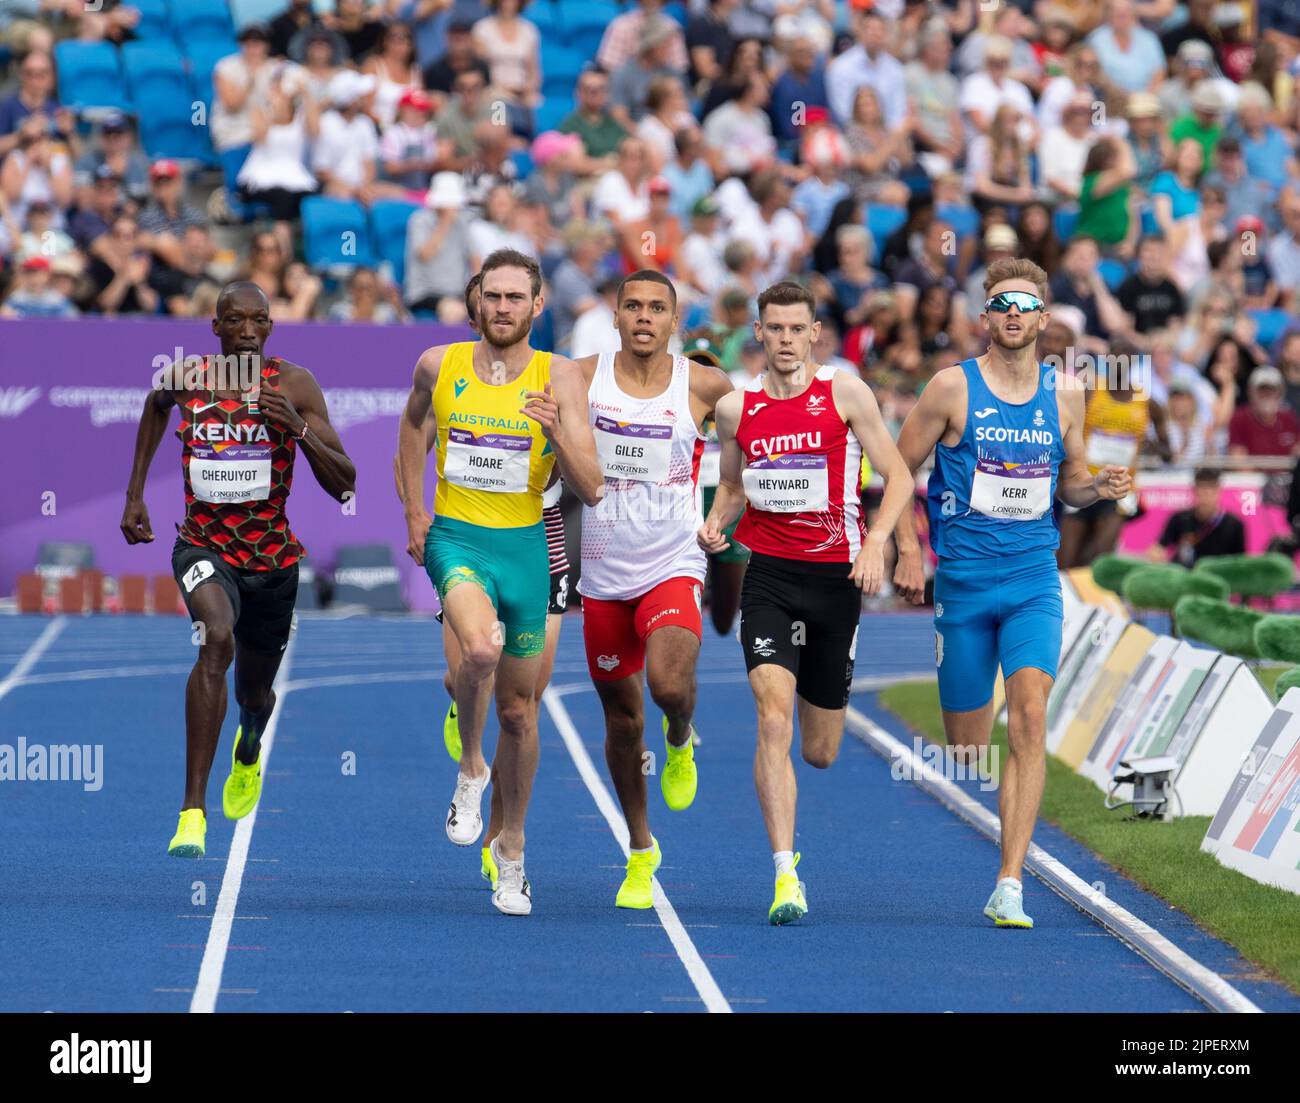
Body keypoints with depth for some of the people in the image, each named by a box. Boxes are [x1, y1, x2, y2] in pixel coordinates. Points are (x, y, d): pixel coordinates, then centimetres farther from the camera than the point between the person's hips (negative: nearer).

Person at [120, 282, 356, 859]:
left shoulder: (294, 384, -11)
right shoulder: (185, 379, -7)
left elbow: (344, 486, -13)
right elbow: (156, 405, 21)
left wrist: (298, 428, -29)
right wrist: (134, 494, 18)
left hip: (273, 557, 2)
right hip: (204, 546, -1)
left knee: (254, 691, 19)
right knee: (217, 640, -33)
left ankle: (248, 750, 61)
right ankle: (193, 810, -33)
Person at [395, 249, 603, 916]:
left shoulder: (558, 378, -5)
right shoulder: (439, 366, -2)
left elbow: (590, 490, -8)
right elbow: (412, 427, 18)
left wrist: (557, 434, -26)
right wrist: (413, 514, 11)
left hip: (523, 544, 1)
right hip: (455, 537, -1)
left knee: (518, 710, 11)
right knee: (481, 646, -33)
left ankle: (510, 849, 31)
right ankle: (470, 770, -6)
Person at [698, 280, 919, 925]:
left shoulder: (845, 393, -2)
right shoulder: (735, 407, 5)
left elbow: (897, 475, 0)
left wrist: (875, 545, -14)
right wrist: (715, 524, -2)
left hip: (836, 575, 0)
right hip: (768, 574, 0)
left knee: (820, 752, 9)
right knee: (773, 719, -20)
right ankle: (785, 876, -20)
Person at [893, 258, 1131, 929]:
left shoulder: (1065, 395, 6)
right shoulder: (953, 388, -2)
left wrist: (1098, 488, -3)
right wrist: (908, 548, -4)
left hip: (1035, 580, 1)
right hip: (963, 583, -1)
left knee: (1030, 712, -18)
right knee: (966, 742, 3)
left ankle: (1010, 885, -22)